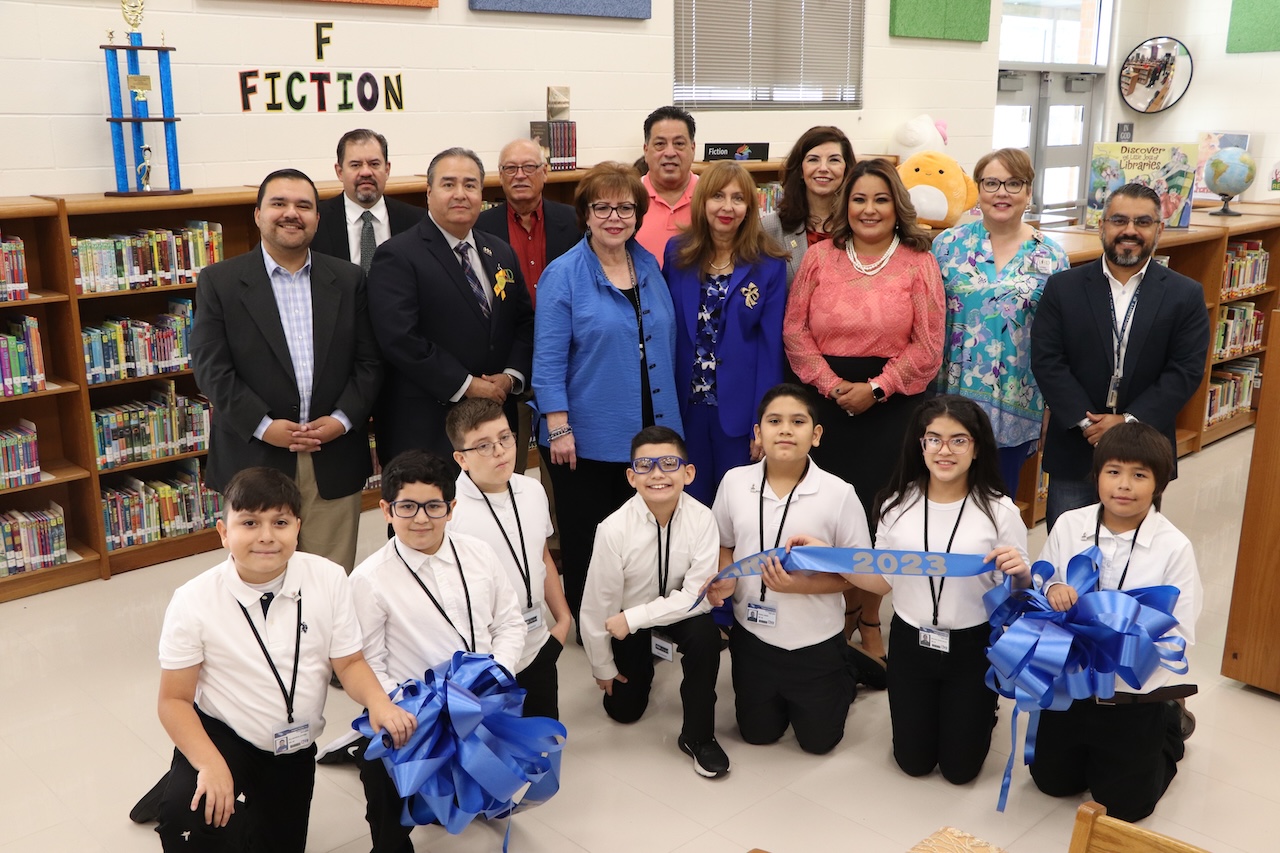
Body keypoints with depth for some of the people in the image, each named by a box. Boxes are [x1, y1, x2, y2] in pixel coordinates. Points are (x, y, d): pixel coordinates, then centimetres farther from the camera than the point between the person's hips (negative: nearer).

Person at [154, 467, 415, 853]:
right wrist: (211, 764, -27)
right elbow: (175, 699, -12)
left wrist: (377, 701, -28)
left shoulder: (328, 579, -15)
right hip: (221, 735, -3)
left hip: (295, 749, 3)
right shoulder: (194, 601, -18)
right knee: (188, 817, -31)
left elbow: (349, 662, -6)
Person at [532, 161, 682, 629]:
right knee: (586, 540, 9)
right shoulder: (563, 275, -8)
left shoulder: (649, 266, 7)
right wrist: (558, 428, -16)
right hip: (588, 437, -5)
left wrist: (665, 419, 11)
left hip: (648, 432, 5)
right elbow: (548, 360, -11)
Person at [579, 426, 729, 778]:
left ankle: (698, 735, -11)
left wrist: (632, 618, -29)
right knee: (624, 710, 11)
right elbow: (597, 604, -17)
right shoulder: (614, 529, -29)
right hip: (626, 624, 1)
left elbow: (698, 595, -25)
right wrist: (603, 667, -5)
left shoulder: (701, 519, -26)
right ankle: (641, 670, 46)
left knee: (705, 634, -32)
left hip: (678, 613, 0)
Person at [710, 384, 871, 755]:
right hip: (753, 636, 3)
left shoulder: (839, 494, -18)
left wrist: (801, 585, -25)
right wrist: (725, 580, -14)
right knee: (758, 734, 18)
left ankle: (848, 670, 39)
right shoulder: (734, 482, -9)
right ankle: (781, 693, 47)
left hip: (816, 641, -3)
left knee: (818, 740, 14)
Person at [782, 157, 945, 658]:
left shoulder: (918, 263, 1)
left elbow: (927, 345, -3)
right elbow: (795, 332, 2)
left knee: (879, 508, 1)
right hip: (828, 400, 1)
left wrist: (875, 388, -11)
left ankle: (870, 619, 21)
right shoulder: (820, 258, 5)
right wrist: (831, 385, -9)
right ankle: (844, 608, 24)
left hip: (891, 404, -1)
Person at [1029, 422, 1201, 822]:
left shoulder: (1174, 548, -19)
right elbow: (1039, 587, 0)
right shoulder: (1068, 526, -11)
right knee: (1052, 781, 19)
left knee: (1124, 804, 14)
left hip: (1134, 694, -3)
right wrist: (1052, 591, -23)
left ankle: (1169, 728, 38)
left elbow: (1179, 635, -16)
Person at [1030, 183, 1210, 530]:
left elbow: (1186, 371, -6)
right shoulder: (1063, 287, 0)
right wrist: (1086, 422, -16)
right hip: (1074, 447, 0)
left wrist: (1130, 421, -16)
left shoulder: (1186, 295, 1)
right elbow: (1046, 362, -7)